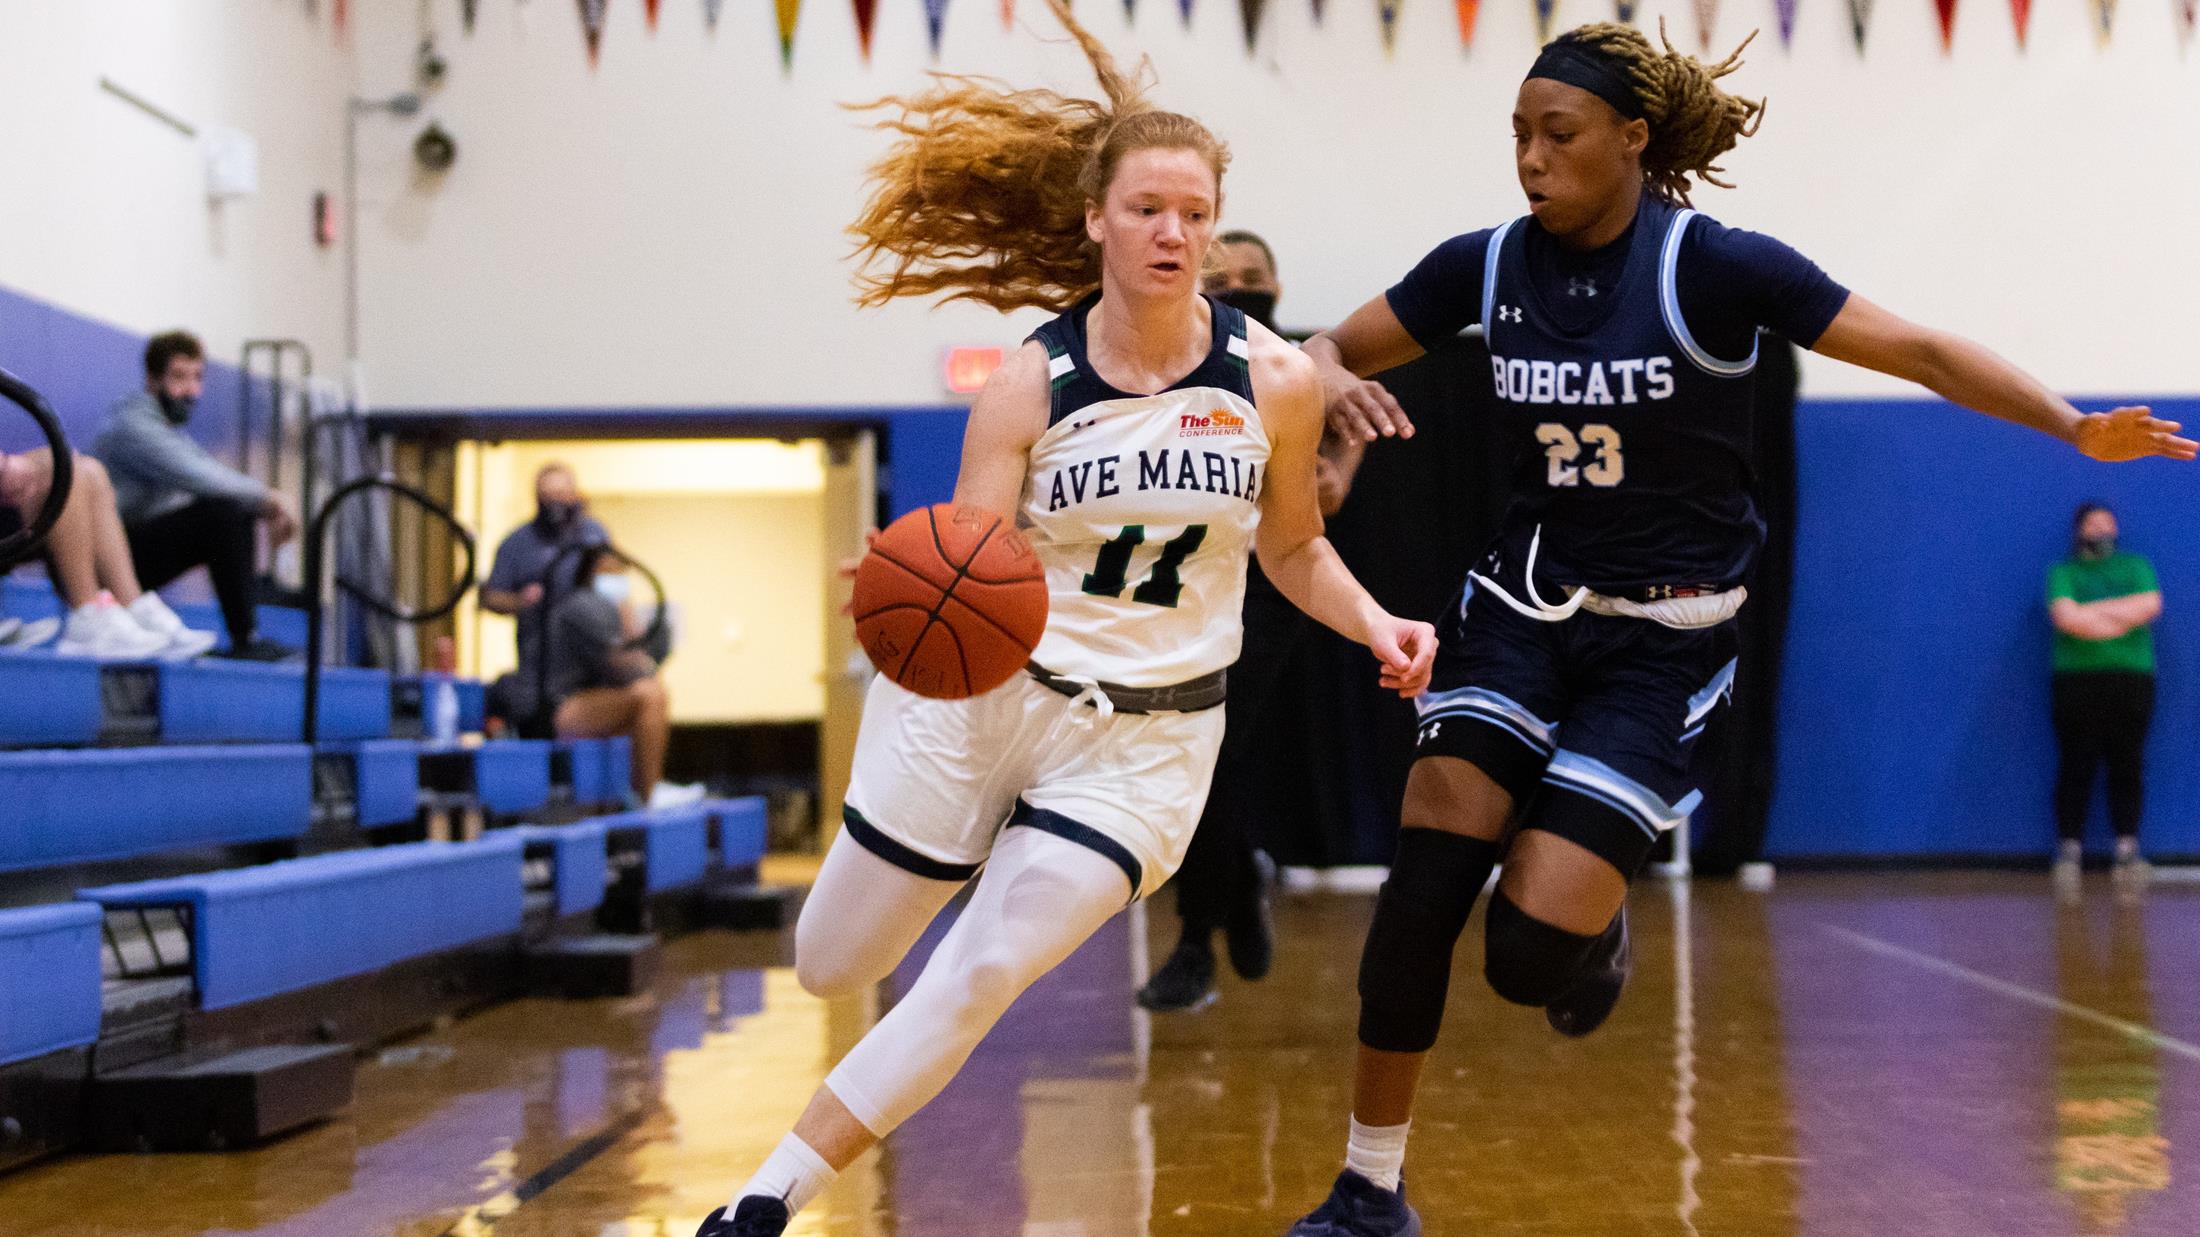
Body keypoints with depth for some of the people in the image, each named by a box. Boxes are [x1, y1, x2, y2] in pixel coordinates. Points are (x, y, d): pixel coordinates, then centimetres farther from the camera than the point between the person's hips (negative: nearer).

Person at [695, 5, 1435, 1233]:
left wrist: (1375, 623, -9)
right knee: (832, 970, 12)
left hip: (1149, 736, 0)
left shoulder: (1275, 381, -7)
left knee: (977, 980, -13)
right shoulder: (1029, 383, -12)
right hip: (988, 694, 0)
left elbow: (1292, 546, 9)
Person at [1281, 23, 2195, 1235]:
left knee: (1531, 950, -15)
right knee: (1424, 884, -13)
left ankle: (1596, 925, 24)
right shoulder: (1487, 265, -1)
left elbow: (1921, 352, -14)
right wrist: (1331, 381, -16)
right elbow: (1324, 350, 8)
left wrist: (2075, 426, -26)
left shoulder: (1713, 265, -14)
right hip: (1523, 602, 4)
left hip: (1660, 637, -3)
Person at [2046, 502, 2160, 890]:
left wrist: (2092, 611, -5)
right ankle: (2070, 847, -4)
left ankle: (2127, 845, 0)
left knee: (2128, 765, -1)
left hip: (2132, 679, 2)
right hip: (2077, 679, -2)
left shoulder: (2136, 566, 18)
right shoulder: (2063, 572, 11)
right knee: (2076, 766, -5)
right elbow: (2065, 617, -7)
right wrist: (2122, 618, -6)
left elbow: (2151, 604, -1)